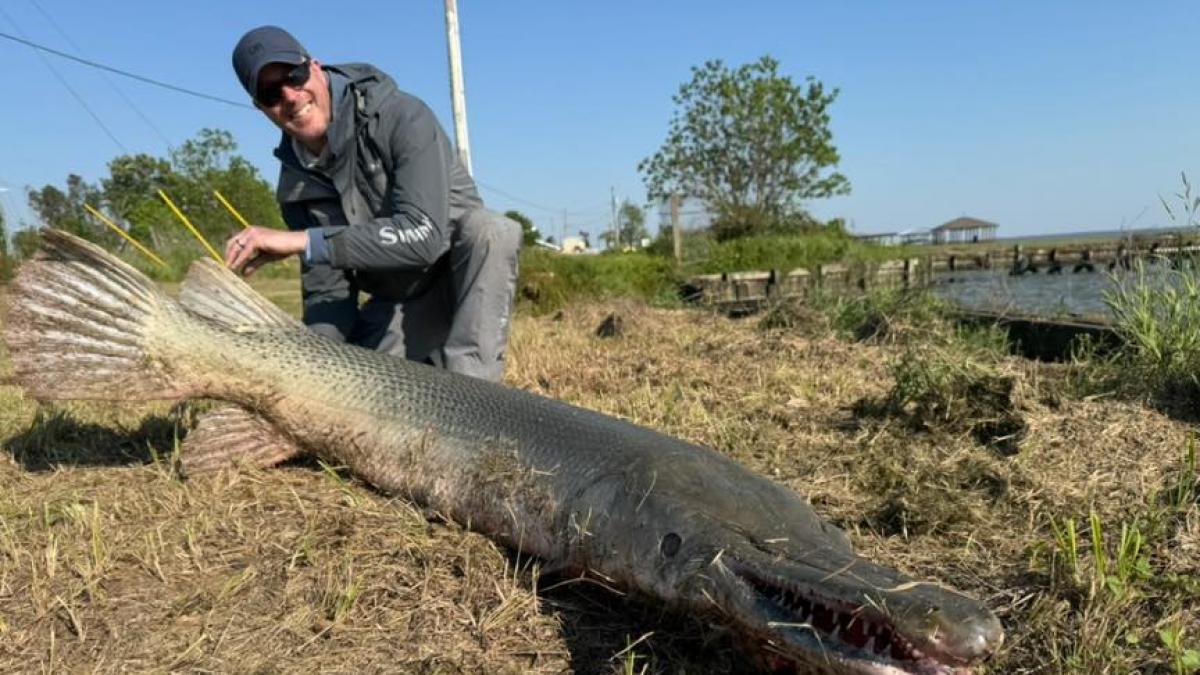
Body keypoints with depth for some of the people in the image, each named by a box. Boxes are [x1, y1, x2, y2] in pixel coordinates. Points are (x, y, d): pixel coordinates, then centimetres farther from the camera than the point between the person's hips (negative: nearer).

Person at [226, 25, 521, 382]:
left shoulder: (401, 118, -23)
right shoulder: (295, 184, -6)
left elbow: (424, 235, -37)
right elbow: (327, 292, -6)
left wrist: (304, 241, -38)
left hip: (464, 277, -5)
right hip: (394, 306, 5)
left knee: (491, 230, -37)